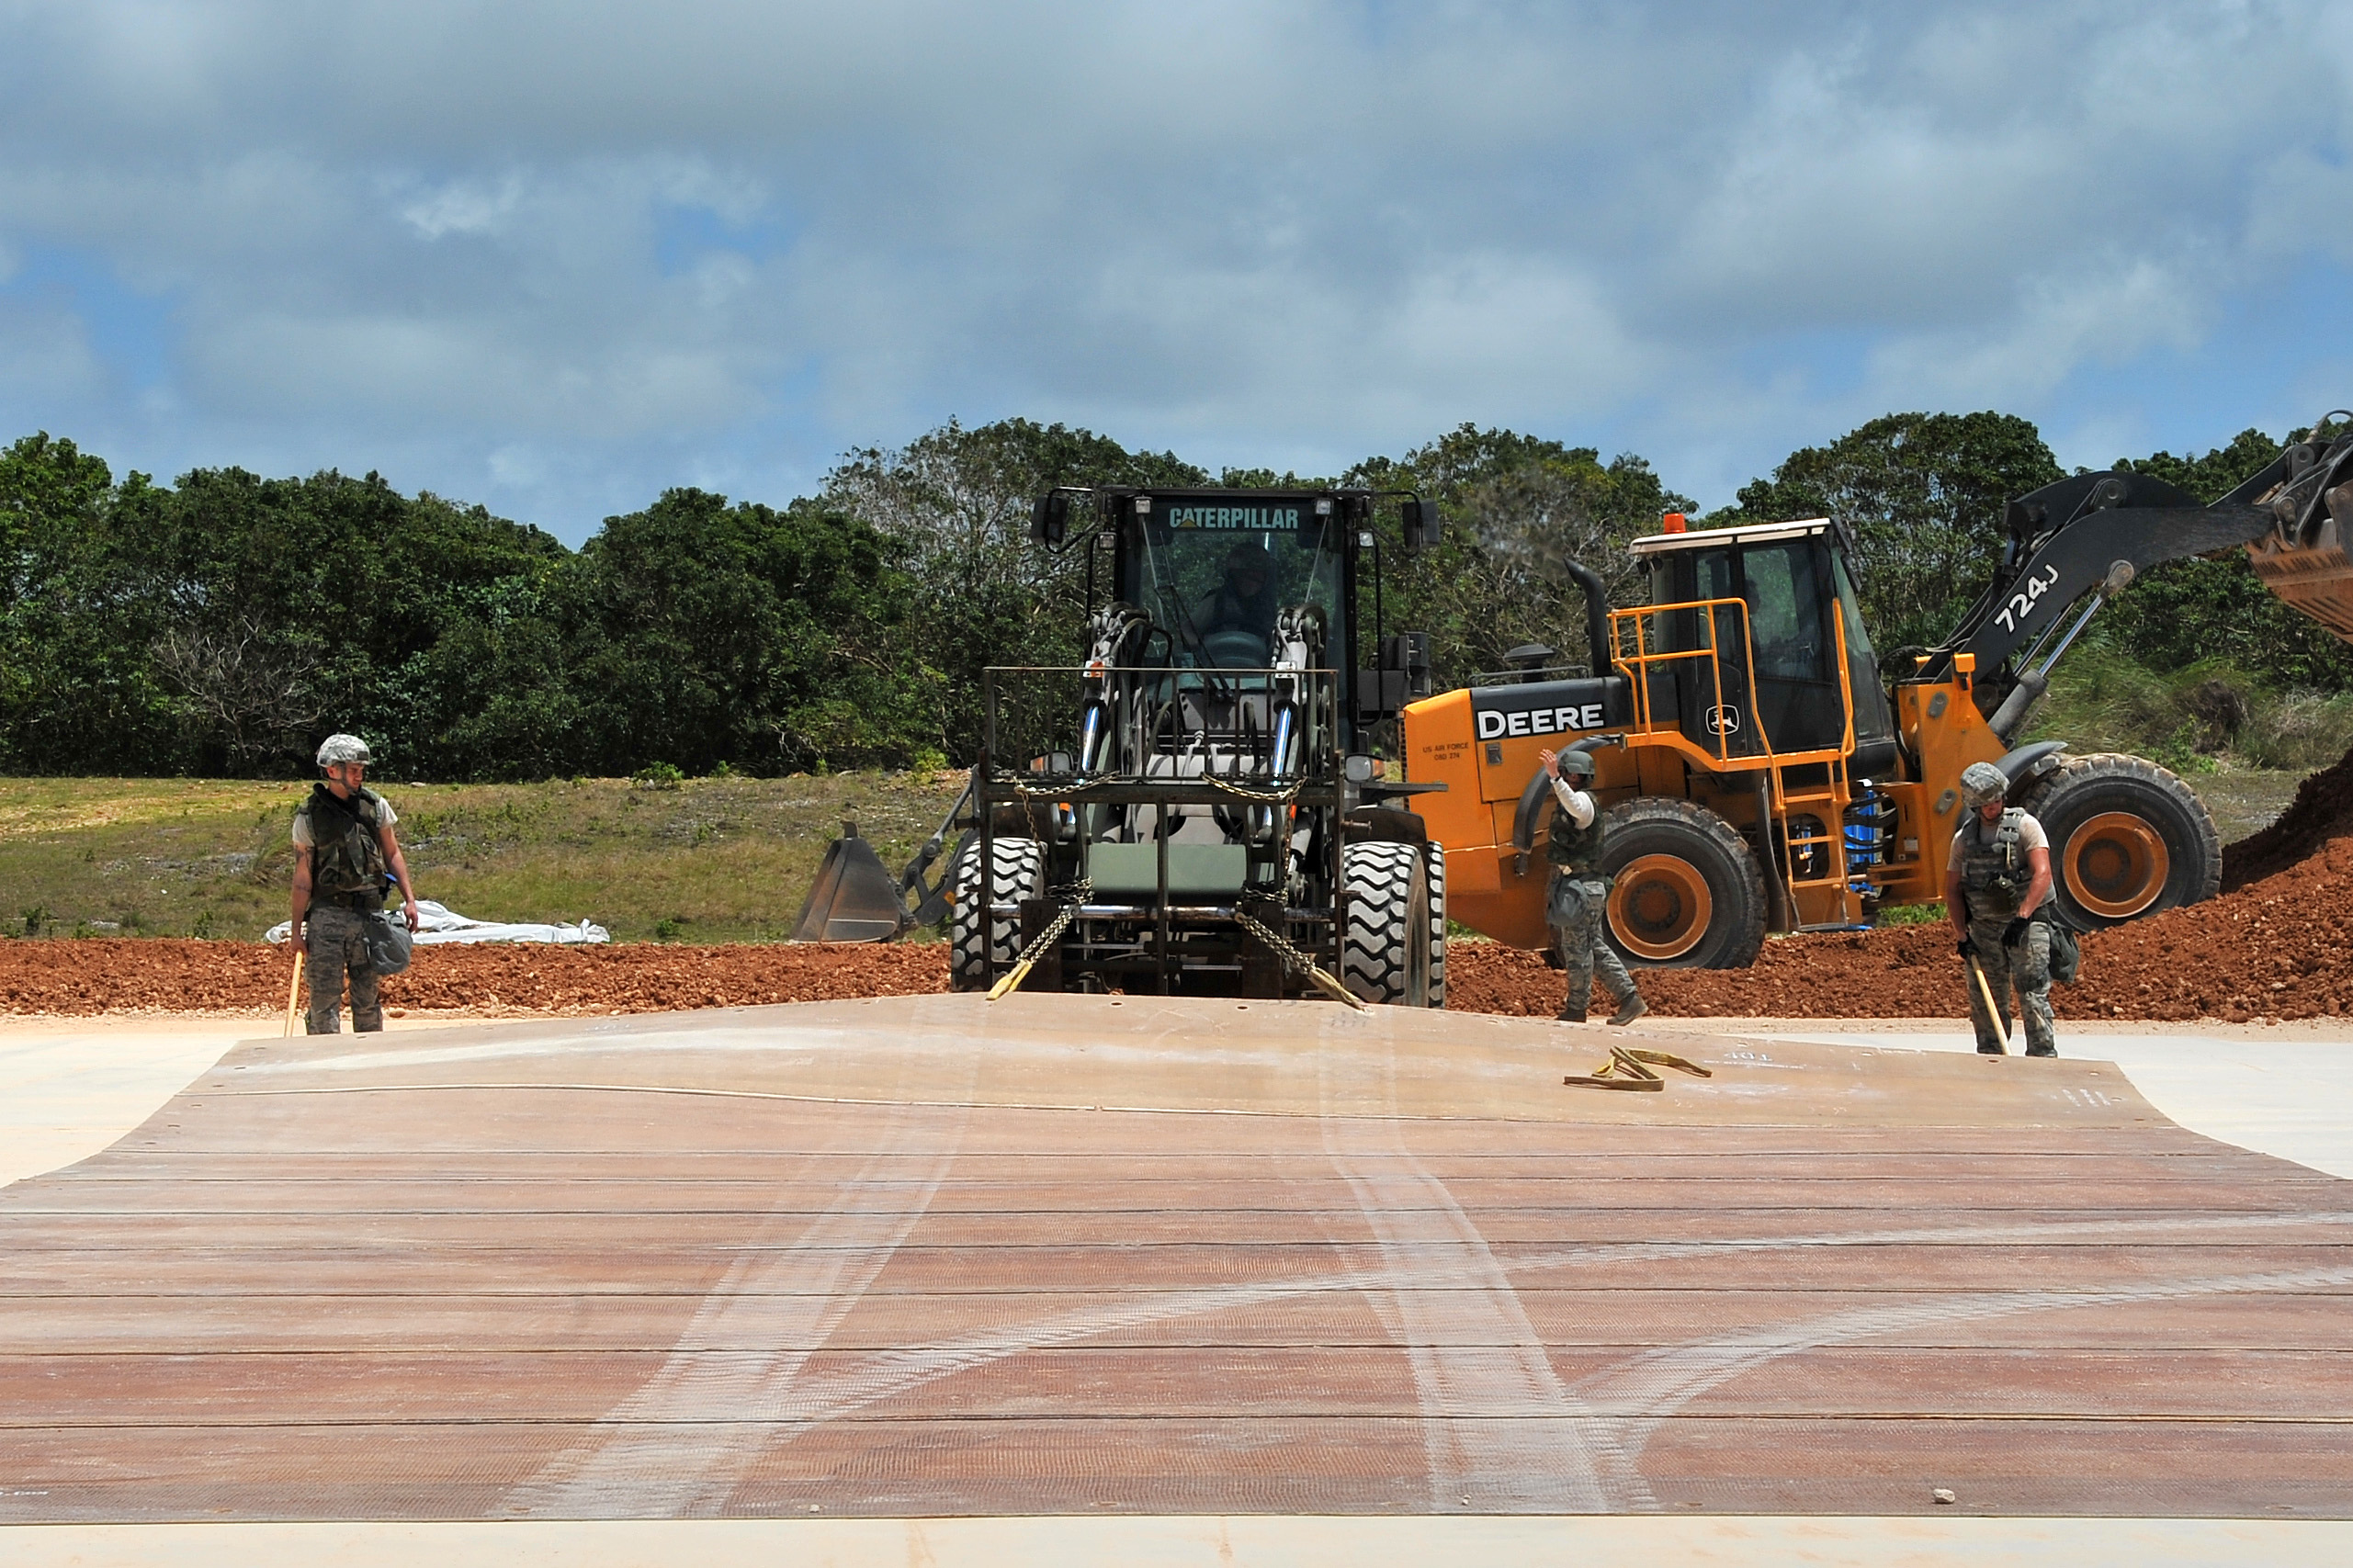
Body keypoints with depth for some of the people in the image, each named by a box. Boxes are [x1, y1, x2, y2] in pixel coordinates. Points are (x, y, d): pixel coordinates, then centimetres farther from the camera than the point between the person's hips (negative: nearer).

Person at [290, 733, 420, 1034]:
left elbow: (392, 854, 13)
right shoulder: (309, 817, -1)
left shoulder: (376, 806, 7)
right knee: (324, 998, -4)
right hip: (326, 914, -2)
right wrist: (297, 930, -2)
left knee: (367, 997, 7)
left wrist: (409, 899, 3)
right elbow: (303, 875, 0)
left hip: (369, 911, 2)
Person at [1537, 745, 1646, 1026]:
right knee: (1595, 947, 11)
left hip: (1581, 888, -11)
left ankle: (1575, 1010, 2)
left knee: (1576, 950, -4)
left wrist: (1555, 777, -53)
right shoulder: (1573, 803, 20)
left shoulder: (1583, 801, -14)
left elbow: (1574, 806, -40)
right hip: (1584, 887, 11)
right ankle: (1630, 999, 10)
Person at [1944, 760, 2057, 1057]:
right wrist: (1963, 936, 2)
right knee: (1985, 1003, 6)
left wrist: (2022, 918, -22)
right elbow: (1952, 890, 12)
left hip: (2026, 923, -4)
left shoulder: (2024, 825, -4)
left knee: (2033, 998, -9)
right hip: (1983, 928, 4)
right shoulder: (1964, 839, 9)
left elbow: (2042, 874, -14)